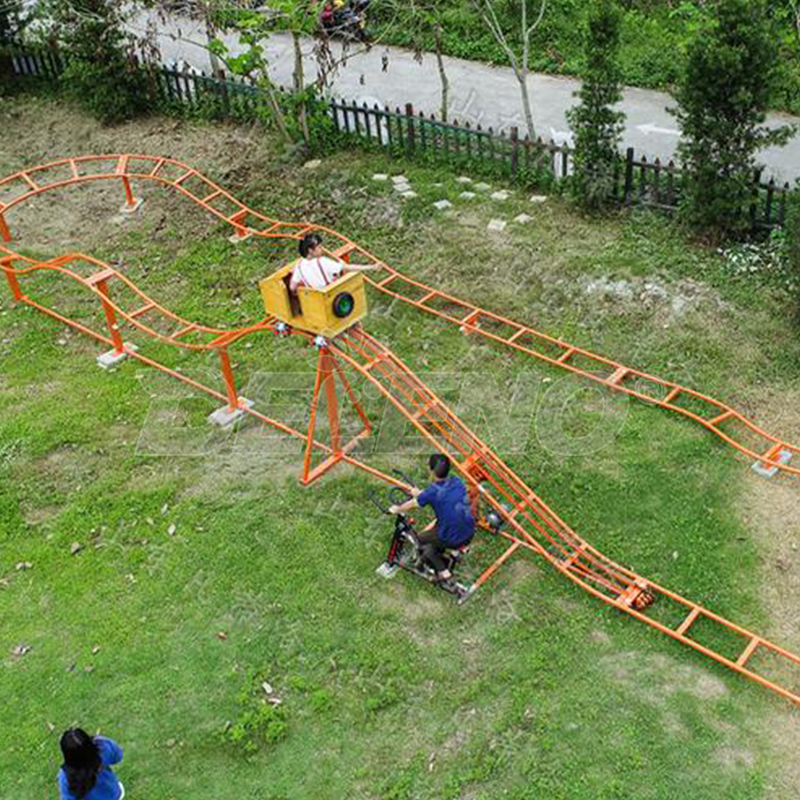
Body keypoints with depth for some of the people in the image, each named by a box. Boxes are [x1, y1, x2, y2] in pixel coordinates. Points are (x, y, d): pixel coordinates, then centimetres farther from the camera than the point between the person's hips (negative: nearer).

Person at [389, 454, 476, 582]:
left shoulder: (432, 492, -18)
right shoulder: (457, 481, -3)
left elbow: (411, 505, 0)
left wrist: (396, 510, 21)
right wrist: (421, 493, 32)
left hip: (452, 539, -6)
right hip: (469, 534, 6)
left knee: (419, 542, 19)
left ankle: (442, 571, 17)